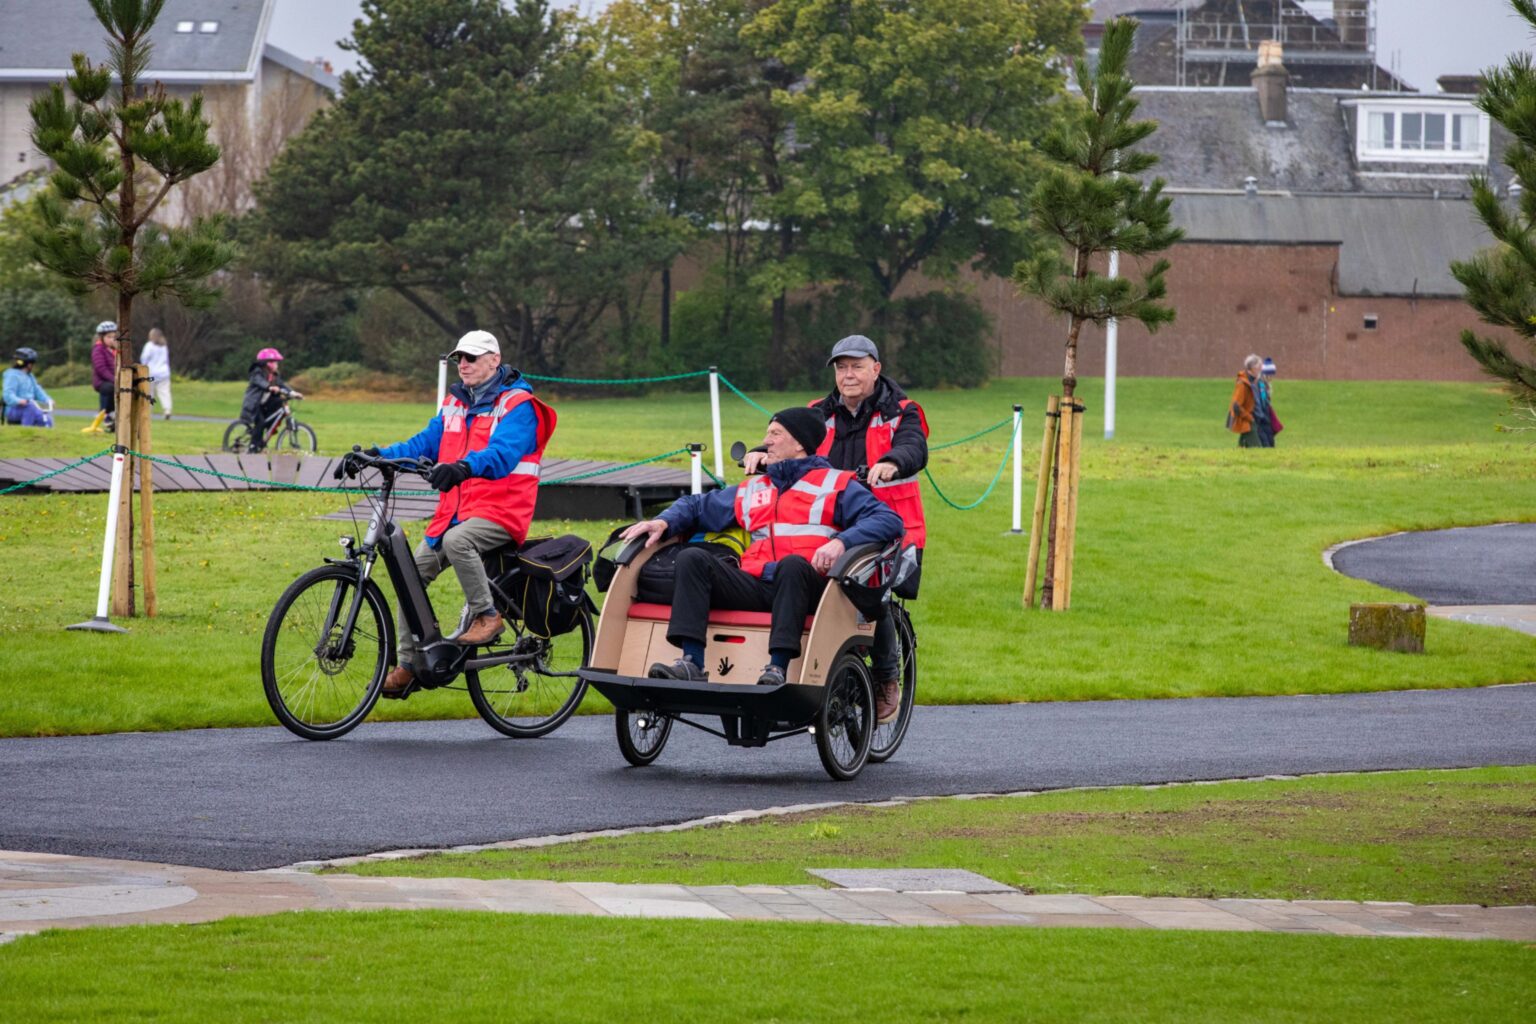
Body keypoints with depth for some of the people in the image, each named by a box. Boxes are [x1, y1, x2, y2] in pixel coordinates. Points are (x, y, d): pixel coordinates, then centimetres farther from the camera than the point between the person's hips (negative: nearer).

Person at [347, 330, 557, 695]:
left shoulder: (517, 405, -8)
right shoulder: (455, 404, 16)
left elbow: (503, 454, -25)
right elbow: (424, 443, 10)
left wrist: (464, 466, -45)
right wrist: (379, 455, -7)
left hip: (501, 513, -7)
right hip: (455, 510, 7)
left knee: (457, 540, -36)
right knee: (413, 572, -5)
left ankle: (487, 616, -18)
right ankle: (408, 664, 3)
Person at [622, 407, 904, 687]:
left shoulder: (836, 484, 14)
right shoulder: (752, 490, 32)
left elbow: (889, 520, 1)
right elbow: (697, 506, 38)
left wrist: (841, 542, -17)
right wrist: (664, 523, 15)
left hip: (801, 584, -4)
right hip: (754, 585, 5)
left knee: (792, 563, -38)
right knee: (692, 558, -17)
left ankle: (777, 668, -45)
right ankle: (691, 664, -32)